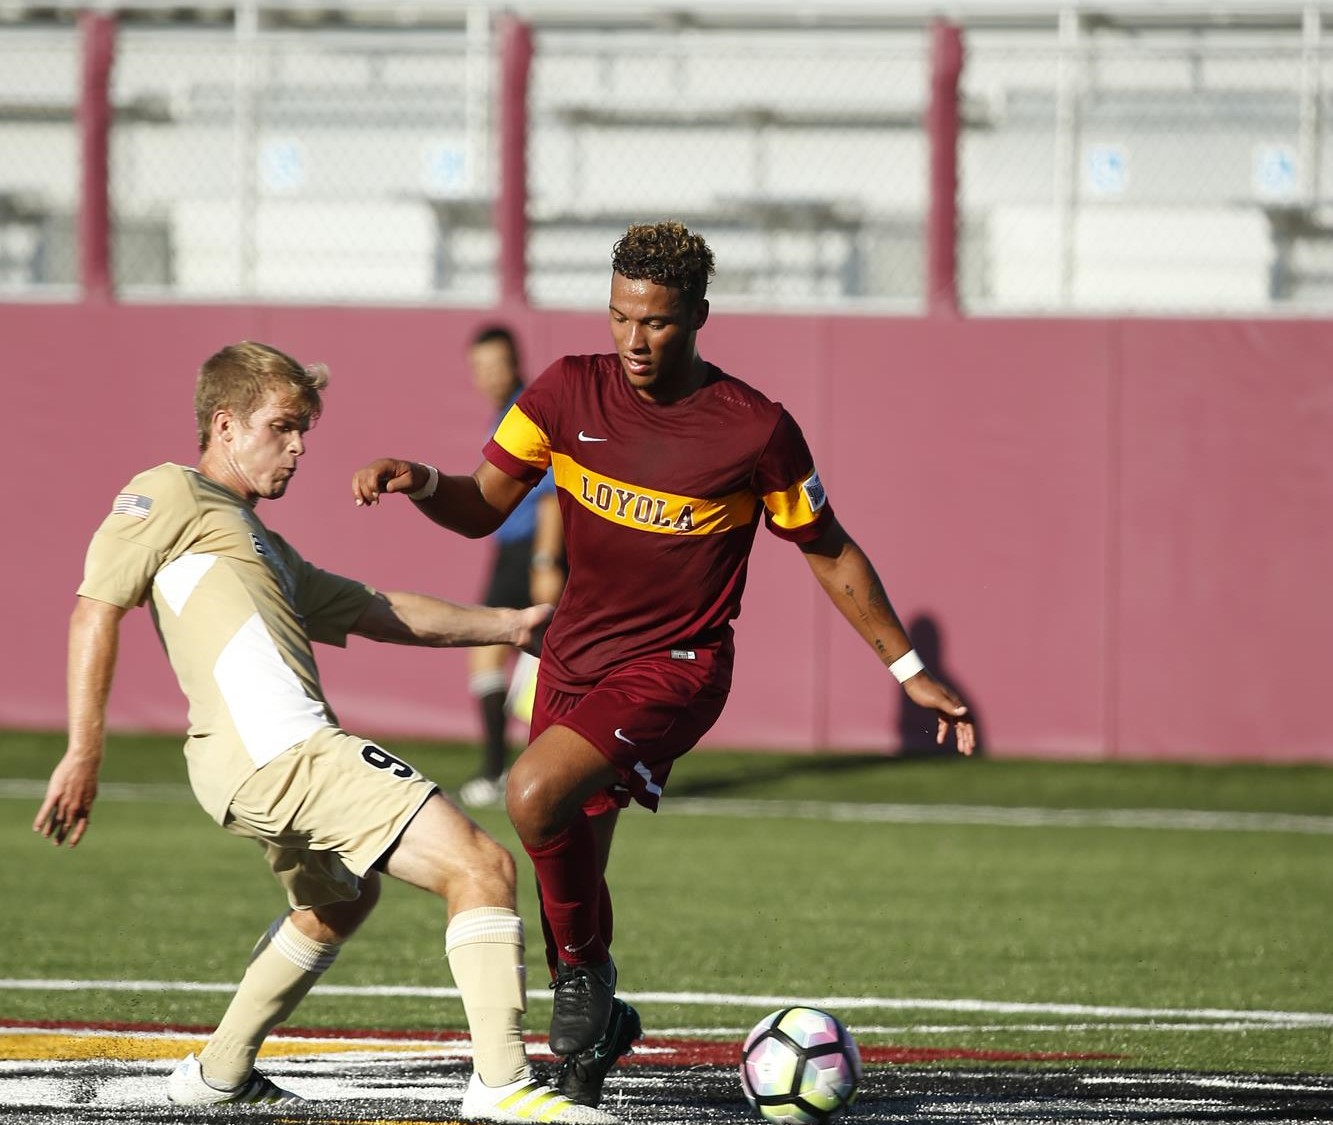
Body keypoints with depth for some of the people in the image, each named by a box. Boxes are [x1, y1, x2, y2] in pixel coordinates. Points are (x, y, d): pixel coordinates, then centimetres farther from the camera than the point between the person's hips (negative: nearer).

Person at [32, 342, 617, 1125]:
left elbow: (381, 614, 34)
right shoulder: (173, 495, 3)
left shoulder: (259, 543, 31)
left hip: (278, 762, 11)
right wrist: (85, 752, -13)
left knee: (339, 900, 37)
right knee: (481, 866, -15)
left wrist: (507, 625, 31)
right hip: (280, 751, -11)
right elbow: (98, 610, -5)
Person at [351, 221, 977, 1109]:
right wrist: (422, 483, -20)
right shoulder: (569, 393, -4)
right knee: (569, 876, 10)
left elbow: (828, 553, 1)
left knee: (536, 792, -28)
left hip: (676, 666, -5)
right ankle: (596, 1031, 36)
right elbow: (483, 507, 2)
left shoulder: (755, 431, -12)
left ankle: (584, 977, -7)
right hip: (574, 658, 5)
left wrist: (910, 670, 4)